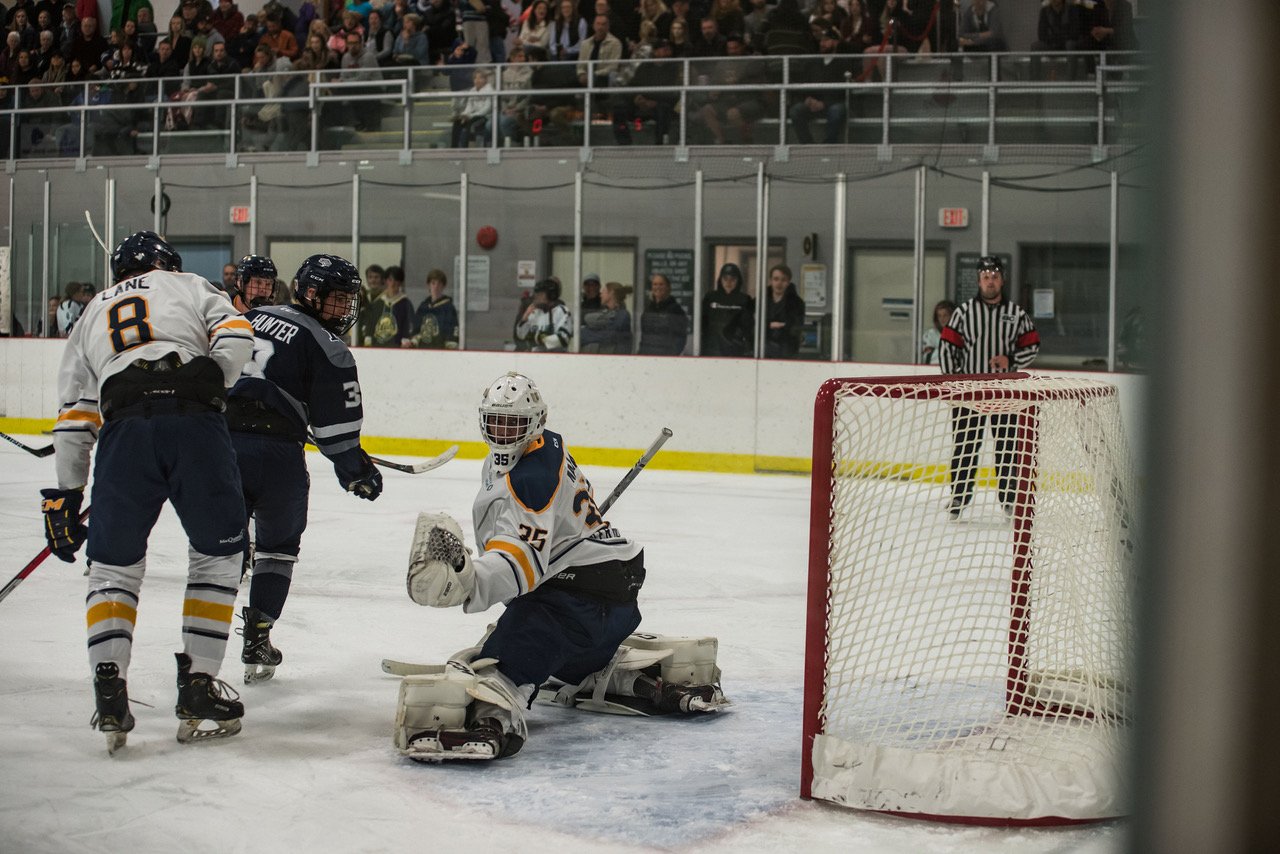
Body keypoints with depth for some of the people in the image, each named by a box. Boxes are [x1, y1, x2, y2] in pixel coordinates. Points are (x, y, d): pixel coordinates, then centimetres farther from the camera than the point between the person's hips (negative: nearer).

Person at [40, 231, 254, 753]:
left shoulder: (92, 315, 31)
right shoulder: (189, 286, 25)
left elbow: (75, 417, 23)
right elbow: (235, 337, 4)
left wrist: (65, 498, 25)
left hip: (124, 433, 2)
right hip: (195, 425, -2)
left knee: (112, 562, 14)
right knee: (218, 551, 15)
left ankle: (109, 688, -2)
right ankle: (198, 687, 11)